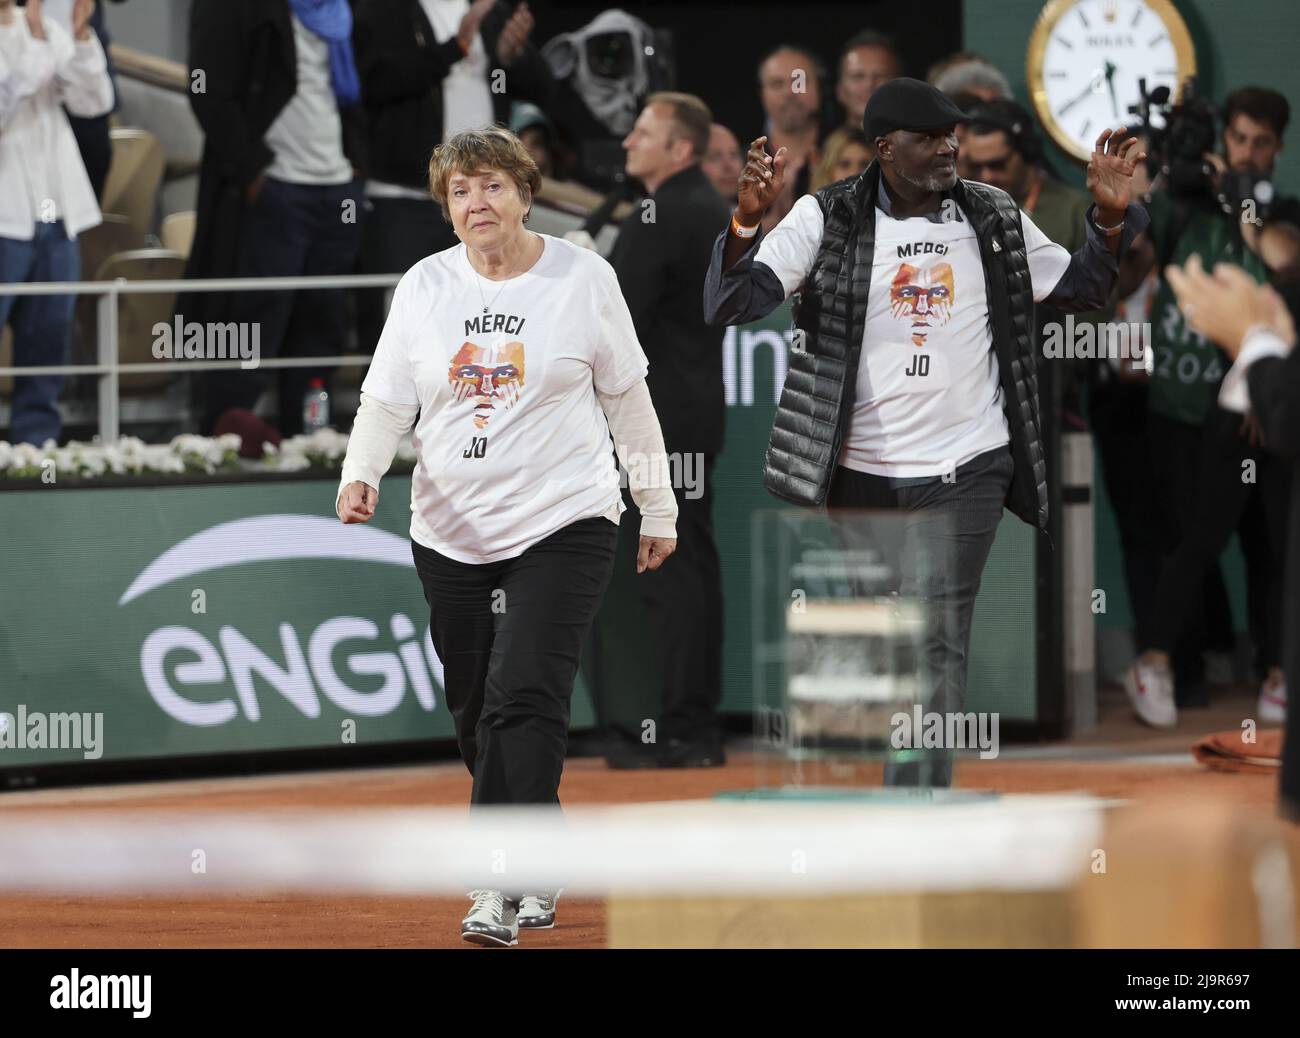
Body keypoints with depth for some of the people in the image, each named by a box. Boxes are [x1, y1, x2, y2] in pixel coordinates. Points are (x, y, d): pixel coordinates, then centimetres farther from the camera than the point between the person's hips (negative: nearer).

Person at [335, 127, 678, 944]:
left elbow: (627, 398, 6)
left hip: (563, 525, -4)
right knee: (476, 715, 8)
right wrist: (360, 475, -16)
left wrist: (659, 510, 10)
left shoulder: (583, 277, -2)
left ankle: (499, 887, -19)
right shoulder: (425, 287, 4)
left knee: (524, 700, -16)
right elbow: (387, 400, 4)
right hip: (451, 534, 4)